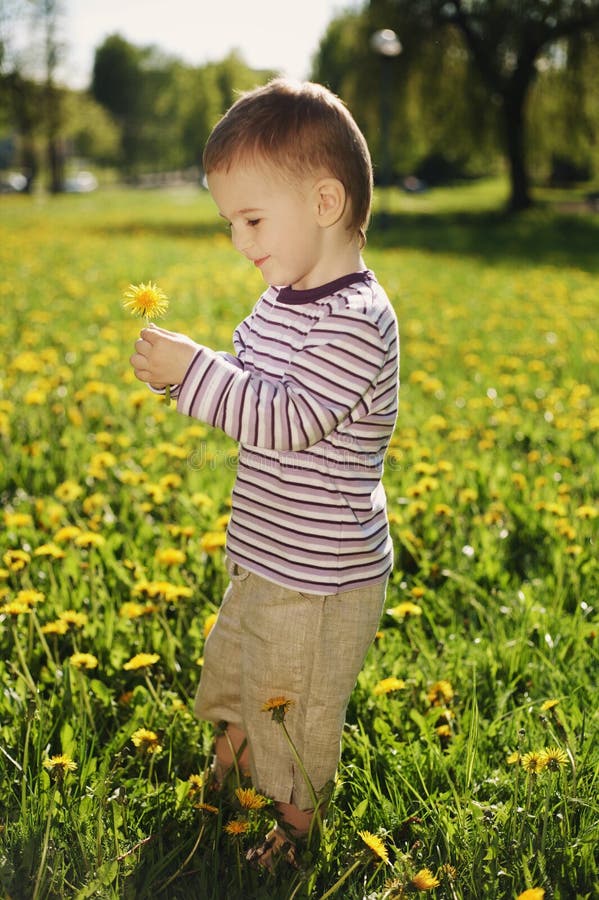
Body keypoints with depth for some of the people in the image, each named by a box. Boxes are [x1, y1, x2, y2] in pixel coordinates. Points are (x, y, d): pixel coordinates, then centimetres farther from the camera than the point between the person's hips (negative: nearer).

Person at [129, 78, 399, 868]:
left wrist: (194, 371, -32)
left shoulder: (356, 322, -26)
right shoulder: (284, 300, 5)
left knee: (292, 709, 10)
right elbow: (249, 383, 16)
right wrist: (181, 363, -2)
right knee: (231, 671, 28)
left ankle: (296, 827, 35)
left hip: (322, 579, -9)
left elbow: (288, 419, -32)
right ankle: (226, 779, 53)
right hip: (268, 560, 10)